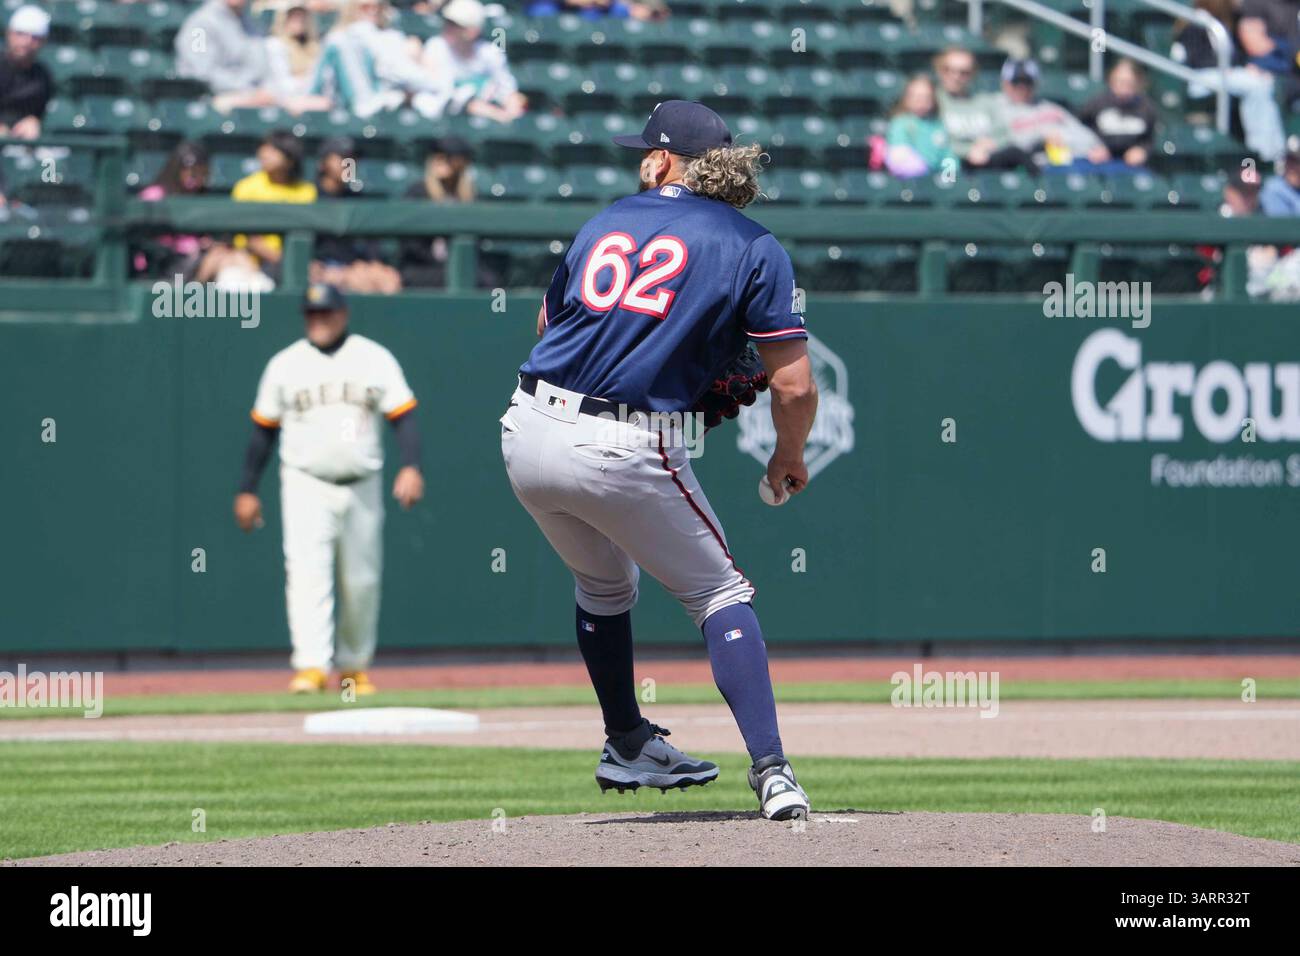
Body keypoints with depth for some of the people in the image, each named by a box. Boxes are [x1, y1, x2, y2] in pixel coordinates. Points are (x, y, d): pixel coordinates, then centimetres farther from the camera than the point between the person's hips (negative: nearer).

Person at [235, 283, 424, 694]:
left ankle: (354, 665, 23)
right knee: (307, 572, -16)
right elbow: (263, 429, 10)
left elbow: (403, 416, -2)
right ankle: (312, 665, -25)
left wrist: (410, 467, -18)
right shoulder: (285, 364, 6)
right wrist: (247, 490, 7)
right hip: (306, 486, -1)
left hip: (362, 488, 1)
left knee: (362, 581, 6)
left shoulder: (375, 359, 3)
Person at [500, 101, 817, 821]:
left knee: (603, 584, 29)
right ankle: (771, 773, -8)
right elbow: (795, 387, -4)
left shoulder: (605, 223, 15)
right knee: (719, 594, 8)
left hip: (528, 436, 4)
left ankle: (627, 746, 39)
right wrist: (789, 459, 14)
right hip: (628, 452, -4)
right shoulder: (753, 247, 2)